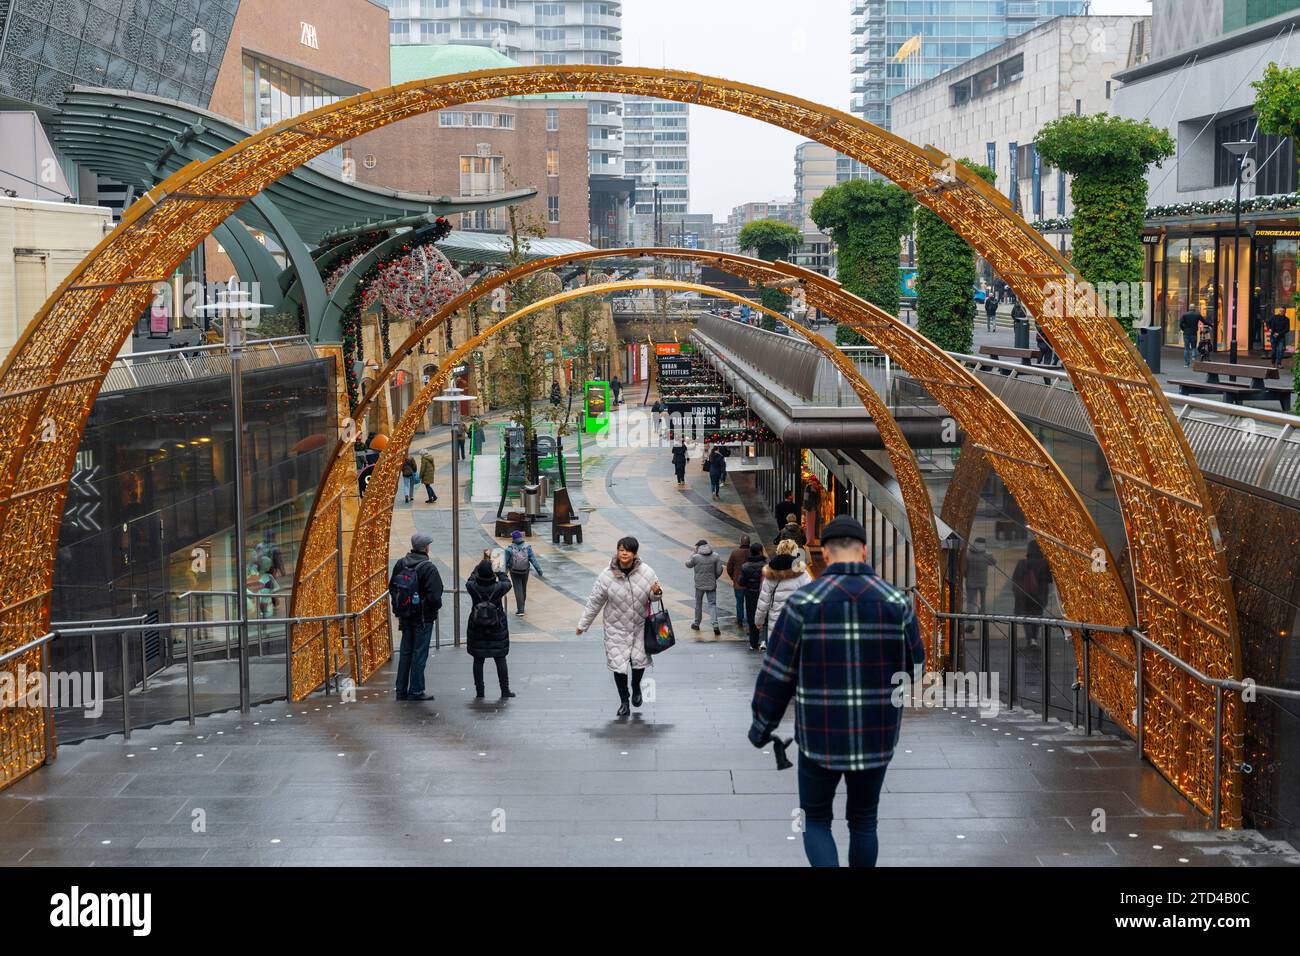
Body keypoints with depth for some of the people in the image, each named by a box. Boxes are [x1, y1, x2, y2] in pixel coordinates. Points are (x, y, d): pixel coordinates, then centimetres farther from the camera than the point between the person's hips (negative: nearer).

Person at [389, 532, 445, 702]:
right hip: (423, 617, -6)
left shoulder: (400, 564, 2)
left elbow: (392, 588, 10)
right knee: (419, 654, 1)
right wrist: (436, 607, -1)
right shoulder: (428, 568, -18)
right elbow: (434, 595, -22)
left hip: (405, 616, 6)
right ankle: (416, 691, 4)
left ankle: (401, 690, 20)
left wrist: (398, 610, 17)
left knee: (405, 652, 15)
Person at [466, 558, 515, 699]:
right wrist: (499, 571, 18)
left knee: (478, 660, 10)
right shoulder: (499, 588, -18)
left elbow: (471, 580, 9)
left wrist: (480, 566, 18)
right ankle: (505, 691, 12)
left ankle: (479, 692, 12)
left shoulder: (472, 587, -15)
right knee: (500, 660, 9)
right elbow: (507, 583, 4)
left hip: (477, 629, 1)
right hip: (497, 629, -1)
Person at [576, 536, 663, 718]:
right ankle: (624, 701, 20)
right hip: (616, 628, -1)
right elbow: (594, 601, -4)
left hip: (639, 626, 1)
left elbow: (654, 595, 4)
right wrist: (583, 624, 3)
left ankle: (636, 686, 40)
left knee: (639, 660, 6)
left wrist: (656, 592, -22)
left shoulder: (646, 572, -11)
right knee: (618, 664, 1)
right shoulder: (607, 575, -14)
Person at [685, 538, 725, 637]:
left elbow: (688, 564, 5)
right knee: (713, 604, 3)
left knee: (698, 604, 16)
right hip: (711, 585, 1)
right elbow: (719, 570, -4)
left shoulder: (696, 557, -13)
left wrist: (694, 553, 8)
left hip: (699, 585, -1)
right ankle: (715, 624, -12)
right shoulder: (715, 556, -5)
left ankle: (696, 624, 28)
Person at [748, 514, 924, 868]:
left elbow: (776, 675, -8)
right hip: (874, 737, 2)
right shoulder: (895, 602, -9)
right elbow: (913, 668, 4)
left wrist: (760, 727, 8)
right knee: (862, 822, 23)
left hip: (822, 737, -2)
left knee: (816, 821, 17)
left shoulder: (804, 602, -13)